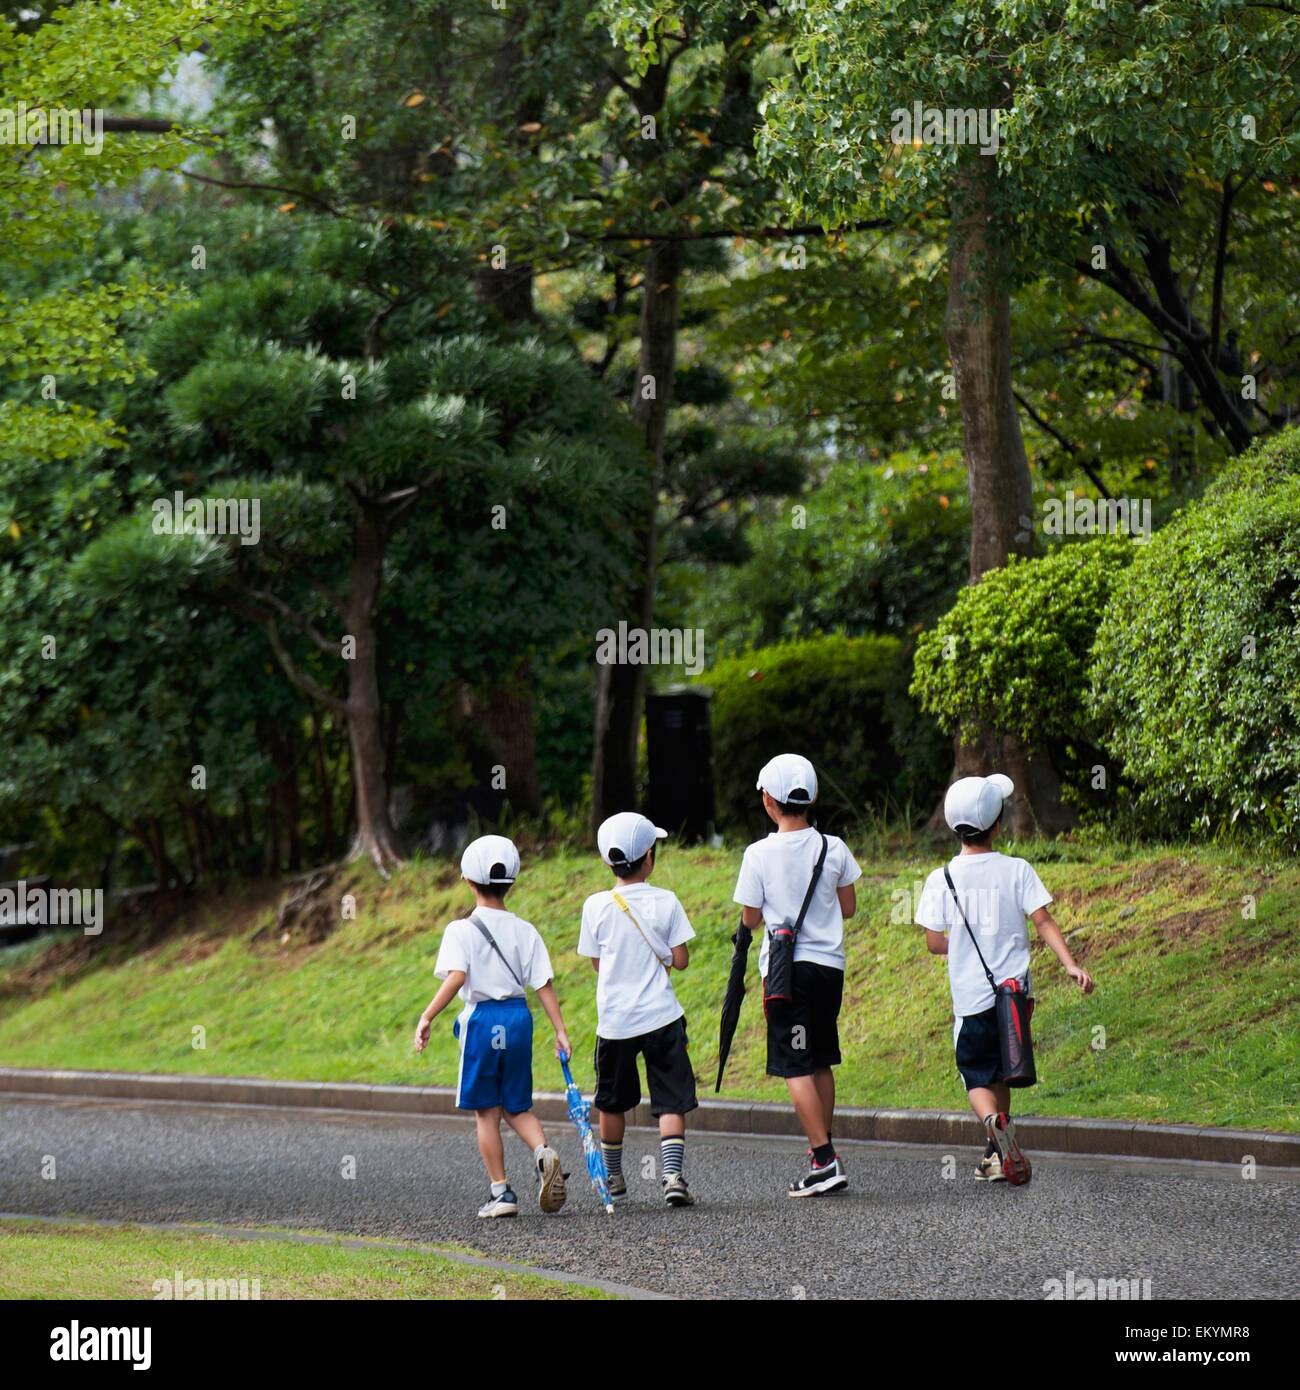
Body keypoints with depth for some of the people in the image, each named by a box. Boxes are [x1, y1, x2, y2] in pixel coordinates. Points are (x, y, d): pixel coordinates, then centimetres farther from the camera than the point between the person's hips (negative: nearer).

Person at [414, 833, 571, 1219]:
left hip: (481, 1018, -4)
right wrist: (561, 1032, 4)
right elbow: (544, 985, 2)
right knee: (517, 1107, 15)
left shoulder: (461, 931, -6)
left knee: (487, 1112, 6)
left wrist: (426, 1018, -19)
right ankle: (543, 1151, -14)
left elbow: (456, 977, -20)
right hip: (519, 1017, 4)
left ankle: (500, 1191, 5)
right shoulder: (525, 931, 5)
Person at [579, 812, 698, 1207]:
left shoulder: (596, 906, -4)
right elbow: (681, 960, -4)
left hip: (614, 1021, 1)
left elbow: (597, 962, 5)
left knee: (612, 1103, 17)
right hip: (661, 1017, -1)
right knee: (671, 1101, 0)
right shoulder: (665, 903, -7)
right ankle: (672, 1175, -16)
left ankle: (613, 1178, 29)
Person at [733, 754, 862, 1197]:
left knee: (796, 1067, -4)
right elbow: (848, 908, 9)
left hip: (785, 966, -4)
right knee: (820, 1062, 17)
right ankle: (822, 1153, 22)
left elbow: (750, 919, -2)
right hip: (830, 964, 4)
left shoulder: (759, 855, -10)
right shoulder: (833, 848, -1)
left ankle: (824, 1159, -13)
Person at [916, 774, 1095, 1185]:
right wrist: (1071, 965, -14)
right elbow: (1044, 921, -11)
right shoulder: (1016, 870, -3)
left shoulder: (941, 880, -4)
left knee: (977, 1078, 6)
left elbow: (934, 942, 0)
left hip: (970, 994, -1)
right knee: (1000, 1072, 19)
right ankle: (996, 1156, 23)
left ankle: (994, 1121, -26)